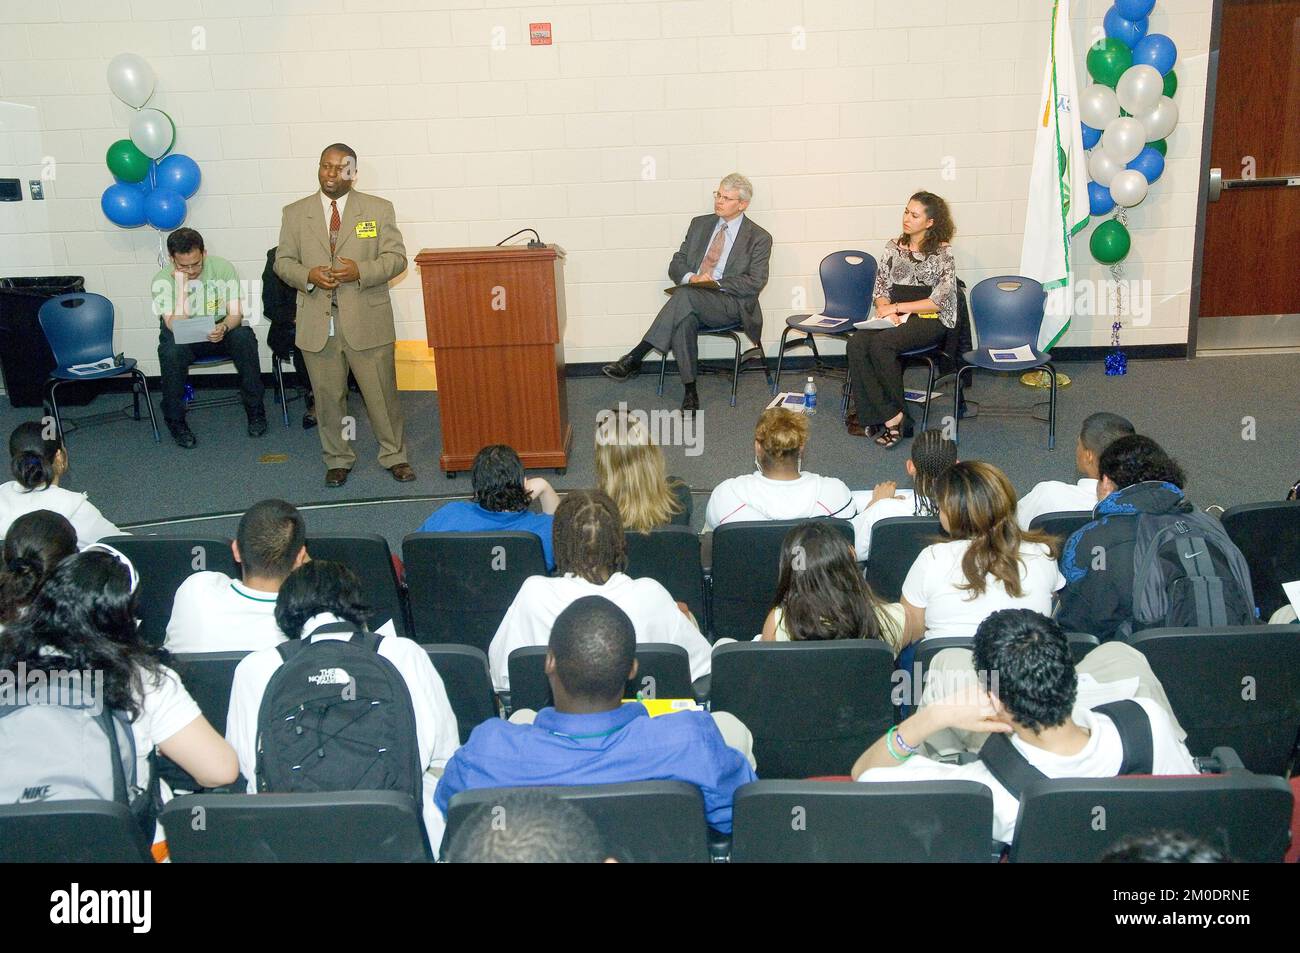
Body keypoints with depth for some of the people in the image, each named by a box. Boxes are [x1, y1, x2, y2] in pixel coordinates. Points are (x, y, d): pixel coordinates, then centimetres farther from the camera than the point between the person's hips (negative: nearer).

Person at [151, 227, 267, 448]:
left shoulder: (223, 268, -13)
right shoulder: (163, 280, -16)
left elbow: (236, 313, -12)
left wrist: (224, 327, -35)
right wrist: (181, 285, -31)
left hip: (219, 332, 1)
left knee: (244, 337, -30)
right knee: (171, 351, -34)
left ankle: (255, 409, -15)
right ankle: (175, 421, -15)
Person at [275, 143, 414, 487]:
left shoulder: (378, 209, 3)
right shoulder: (295, 213, 7)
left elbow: (396, 258, 0)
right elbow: (283, 262, 9)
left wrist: (360, 271, -17)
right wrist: (307, 275, -12)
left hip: (367, 320, -1)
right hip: (317, 324, 2)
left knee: (382, 393, 5)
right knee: (328, 396, 9)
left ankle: (394, 456, 21)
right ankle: (337, 460, 25)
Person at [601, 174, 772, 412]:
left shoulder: (759, 238, 5)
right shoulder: (699, 224, 18)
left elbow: (755, 282, -5)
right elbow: (676, 265, 15)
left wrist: (715, 283, -14)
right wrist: (692, 278, -8)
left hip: (730, 304, -4)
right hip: (691, 302, 4)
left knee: (685, 295, -35)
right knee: (684, 320, -35)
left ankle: (634, 358, -36)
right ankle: (690, 390, -30)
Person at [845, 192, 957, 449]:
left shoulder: (942, 253, -2)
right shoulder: (894, 247, 14)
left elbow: (939, 301, -9)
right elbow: (880, 289, 13)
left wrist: (897, 307, -12)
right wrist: (885, 310, -9)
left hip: (929, 320, -5)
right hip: (894, 316, 5)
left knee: (881, 343, -33)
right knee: (856, 344, -26)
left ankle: (885, 416, -18)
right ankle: (890, 416, -27)